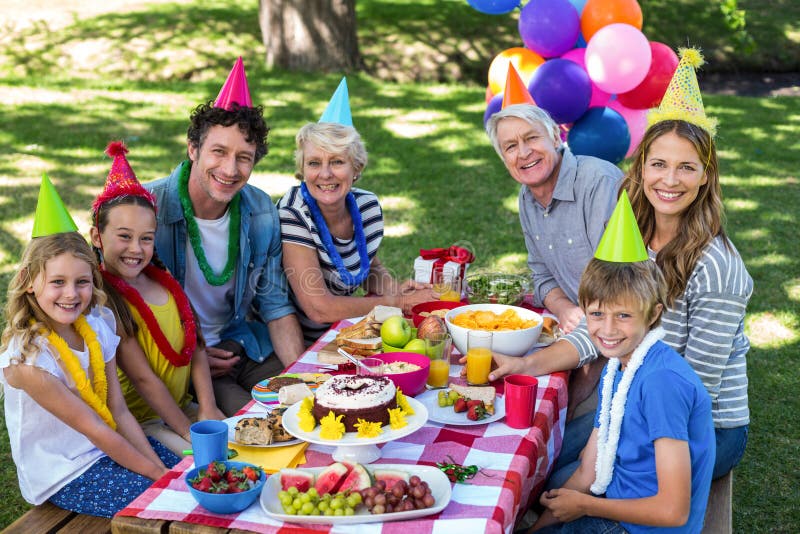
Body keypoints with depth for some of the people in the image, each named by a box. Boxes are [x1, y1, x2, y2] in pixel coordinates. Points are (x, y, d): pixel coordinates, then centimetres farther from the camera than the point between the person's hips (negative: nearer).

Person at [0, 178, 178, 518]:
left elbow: (119, 412, -4)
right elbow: (95, 430, -20)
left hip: (109, 448, 6)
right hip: (62, 476, -6)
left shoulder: (97, 328, -5)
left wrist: (160, 466, -11)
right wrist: (156, 474, -16)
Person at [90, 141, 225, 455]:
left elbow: (196, 348, 3)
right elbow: (142, 377, -18)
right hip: (137, 423, -7)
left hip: (181, 406, 7)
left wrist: (208, 409, -8)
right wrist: (187, 430, -17)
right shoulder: (103, 298, -17)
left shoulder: (163, 279, 5)